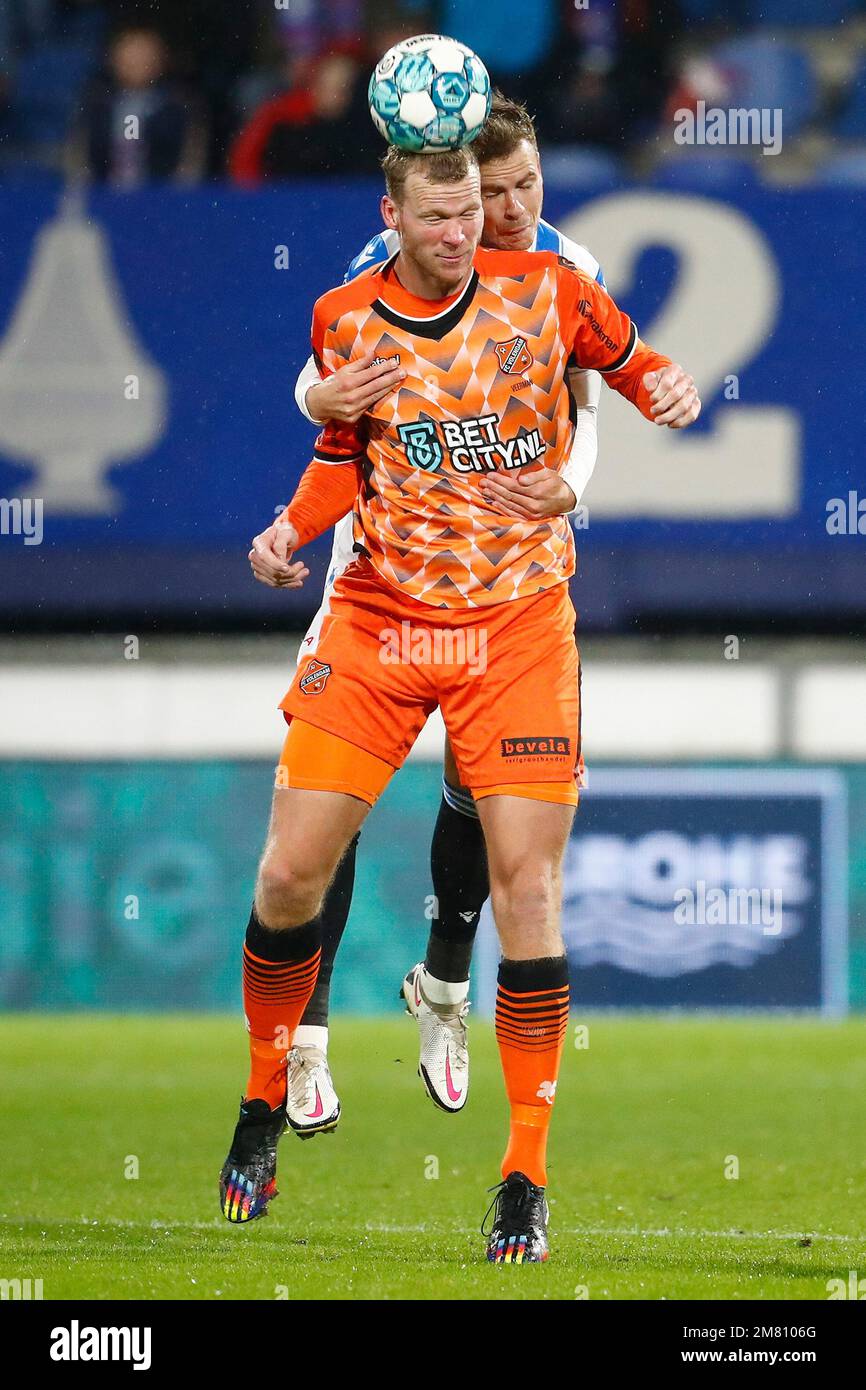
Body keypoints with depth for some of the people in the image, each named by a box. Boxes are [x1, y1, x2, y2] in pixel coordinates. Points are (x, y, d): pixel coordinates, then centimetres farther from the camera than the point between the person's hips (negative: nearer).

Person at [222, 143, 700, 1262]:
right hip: (378, 618, 2)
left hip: (519, 626, -1)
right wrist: (293, 526, -3)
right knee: (292, 871, -4)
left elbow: (626, 360, 13)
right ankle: (265, 1106, 21)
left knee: (526, 886, -10)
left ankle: (526, 1178, -1)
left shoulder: (546, 290, -3)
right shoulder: (344, 321, 1)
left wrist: (668, 387, -9)